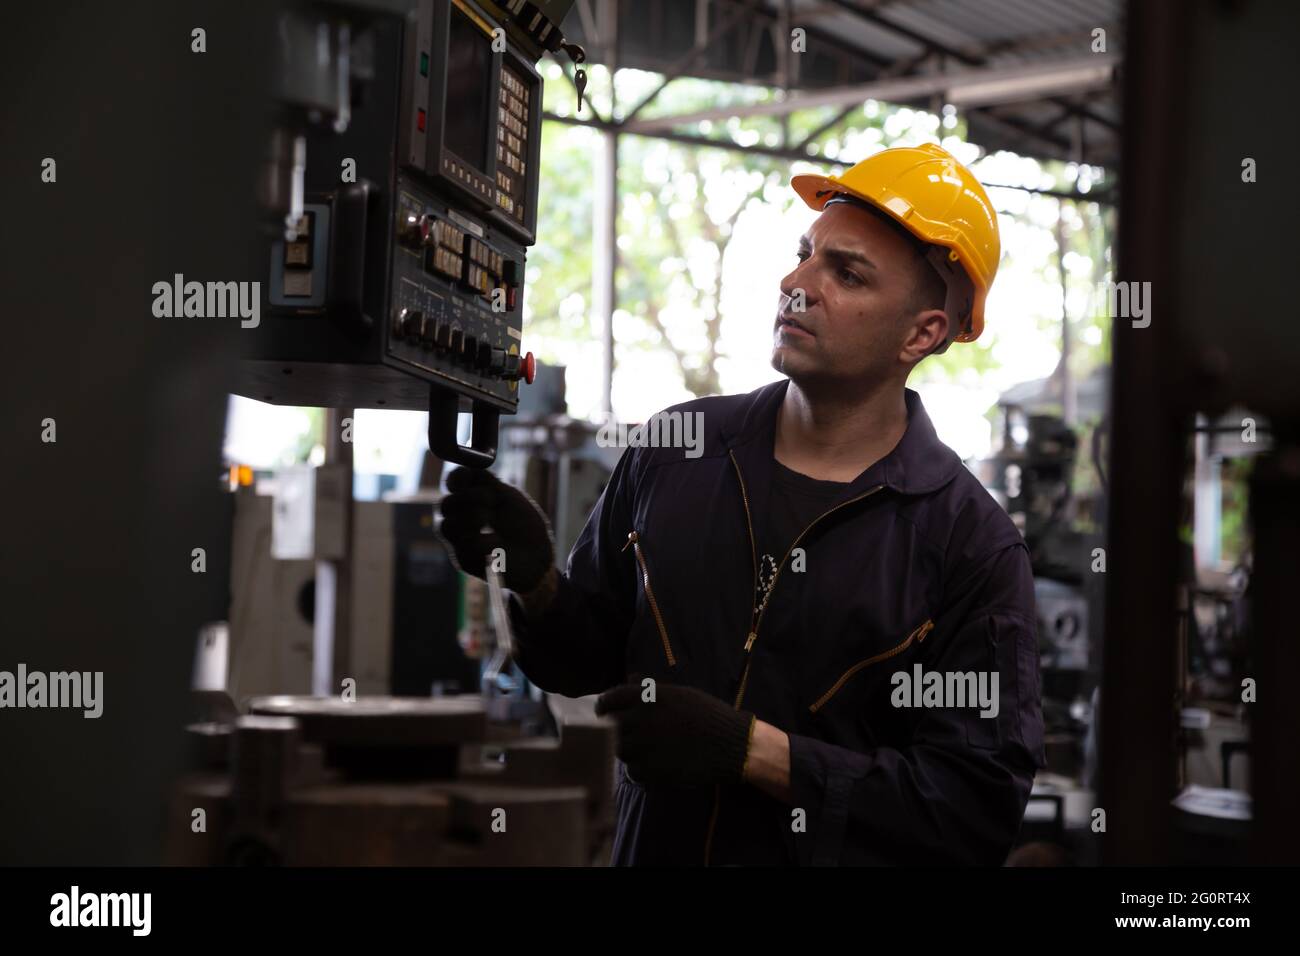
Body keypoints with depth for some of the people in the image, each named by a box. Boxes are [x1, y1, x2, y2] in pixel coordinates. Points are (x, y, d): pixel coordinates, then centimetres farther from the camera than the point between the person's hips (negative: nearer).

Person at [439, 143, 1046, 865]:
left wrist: (749, 749, -20)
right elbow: (588, 658, 9)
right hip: (650, 848, 3)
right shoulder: (674, 452, 0)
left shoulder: (975, 548, -12)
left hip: (826, 856, -3)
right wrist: (537, 583, -12)